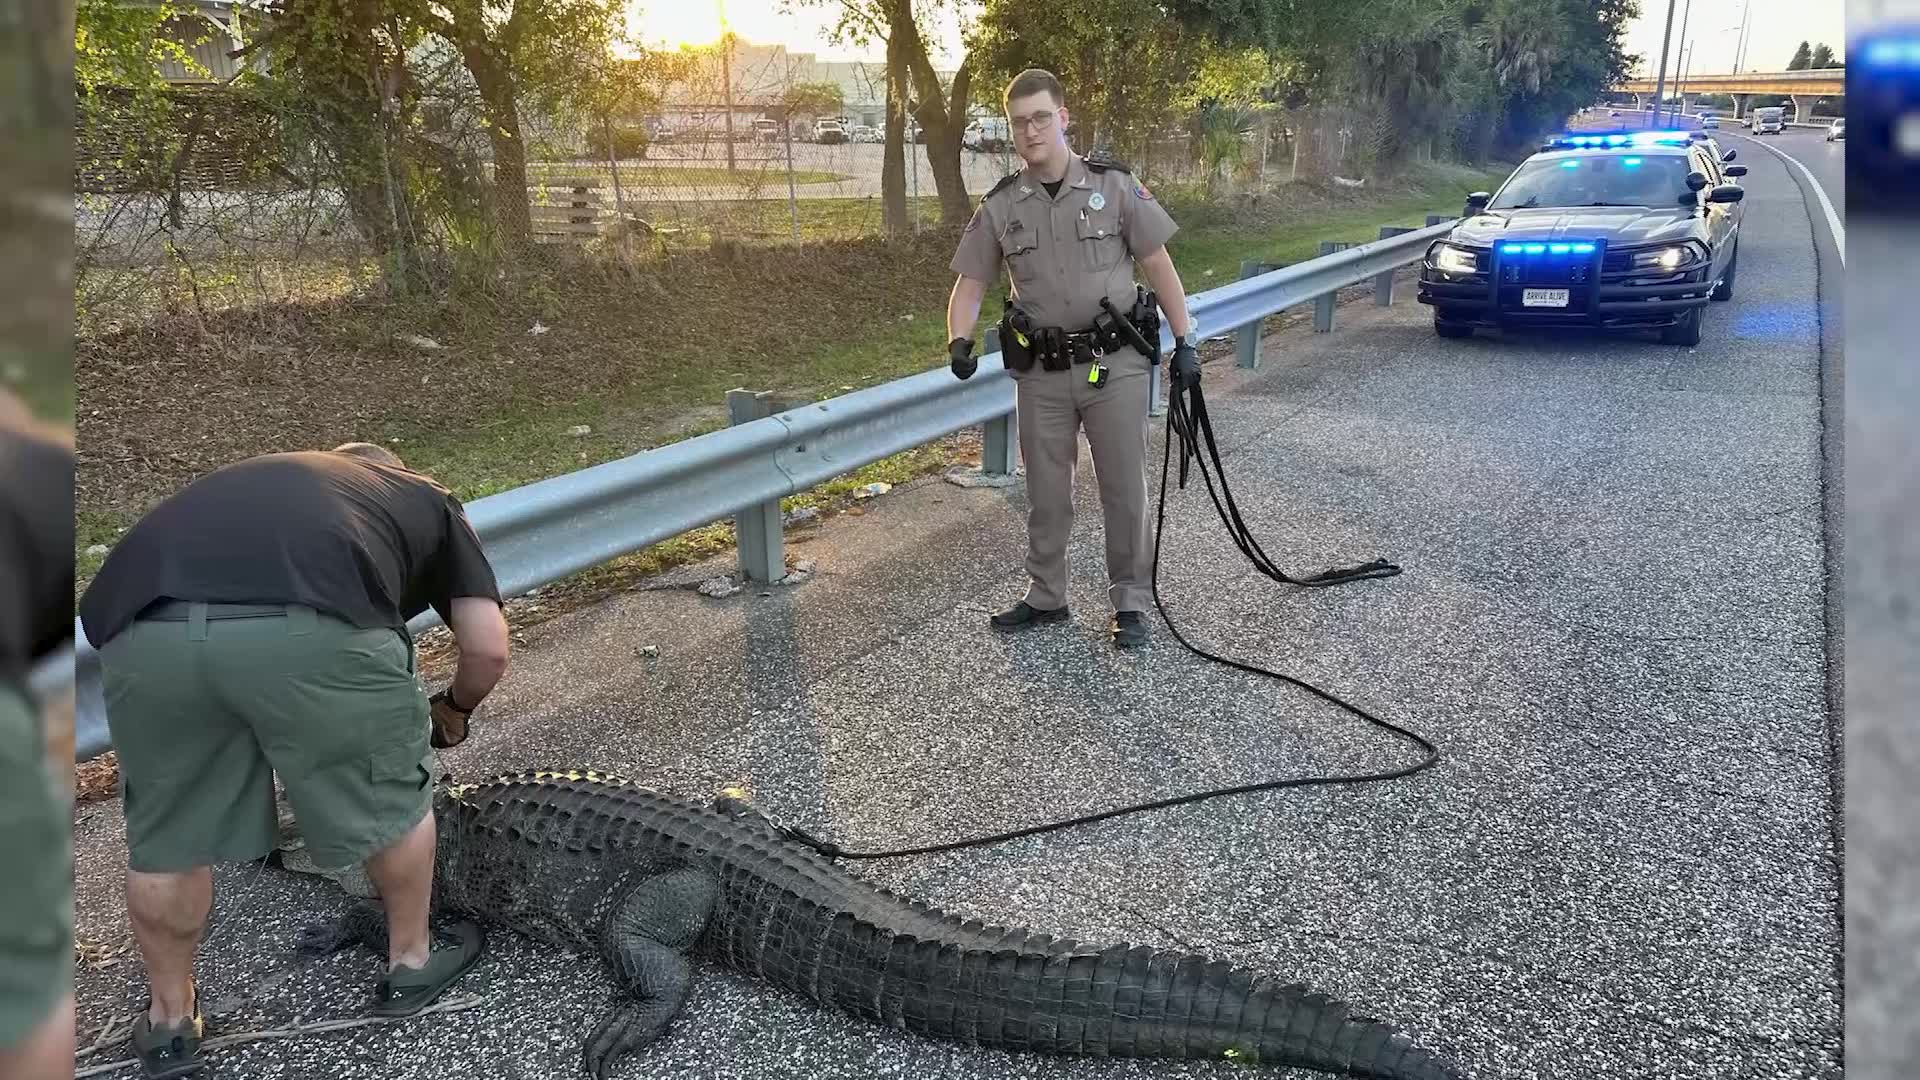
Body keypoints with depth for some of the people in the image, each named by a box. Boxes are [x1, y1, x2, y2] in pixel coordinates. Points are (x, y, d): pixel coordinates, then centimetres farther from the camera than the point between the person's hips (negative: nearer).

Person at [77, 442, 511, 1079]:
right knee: (392, 801, 23)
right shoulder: (428, 499, 33)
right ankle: (411, 963, 42)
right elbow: (488, 649, 23)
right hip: (310, 627, -3)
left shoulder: (256, 480, 42)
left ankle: (169, 1018, 45)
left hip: (143, 629, 4)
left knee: (167, 835, 26)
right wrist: (455, 709, 44)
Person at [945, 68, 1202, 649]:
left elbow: (1159, 267, 1)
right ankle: (1045, 597, 29)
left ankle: (1130, 603, 20)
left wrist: (1184, 344, -2)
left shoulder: (1115, 187, -3)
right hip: (1041, 371, 2)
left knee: (1125, 490, 5)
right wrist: (959, 342, -14)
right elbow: (969, 285, 5)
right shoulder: (999, 207, 2)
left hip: (1115, 365, -2)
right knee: (1046, 493, 13)